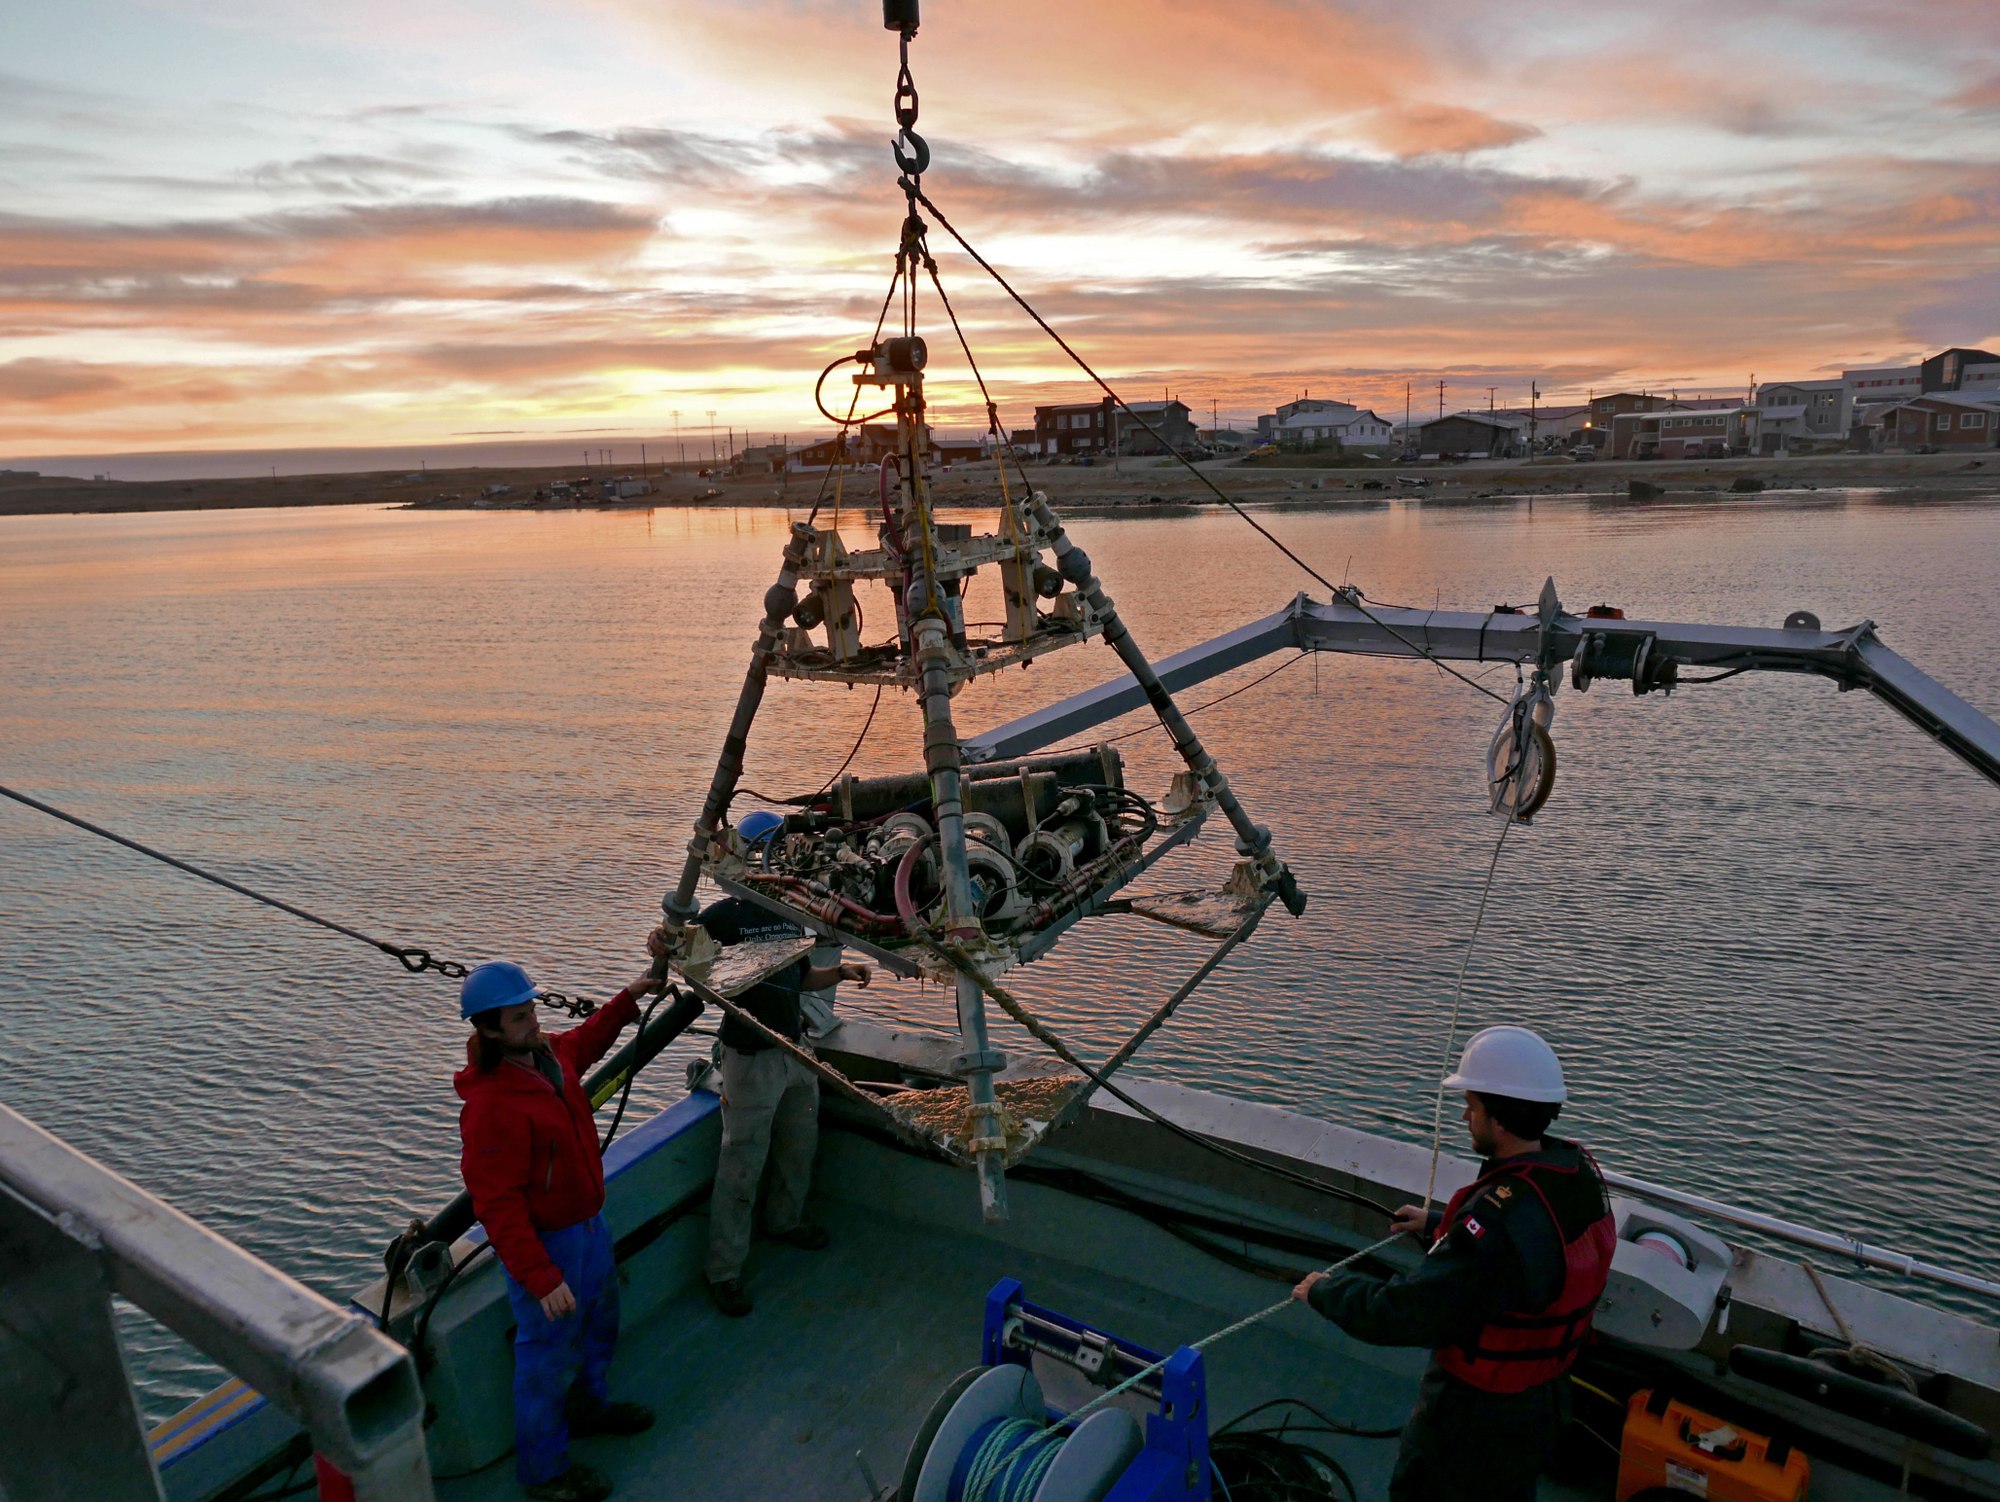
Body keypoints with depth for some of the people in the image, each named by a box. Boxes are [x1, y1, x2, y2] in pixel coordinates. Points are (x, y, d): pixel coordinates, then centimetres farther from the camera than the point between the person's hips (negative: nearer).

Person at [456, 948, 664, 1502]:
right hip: (546, 1243, -9)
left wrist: (628, 998, 10)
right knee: (550, 1355, 10)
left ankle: (586, 1406, 55)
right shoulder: (490, 1106, -32)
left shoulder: (549, 1051, -7)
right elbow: (497, 1206, -29)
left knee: (599, 1322, 28)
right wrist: (541, 1279, -27)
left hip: (588, 1221, 9)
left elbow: (585, 1042, 20)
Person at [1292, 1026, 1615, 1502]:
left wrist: (1324, 1290, -16)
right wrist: (1437, 1224, 19)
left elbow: (1401, 1313, -33)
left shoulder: (1499, 1219, -38)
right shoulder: (1578, 1172, -11)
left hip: (1473, 1420, -7)